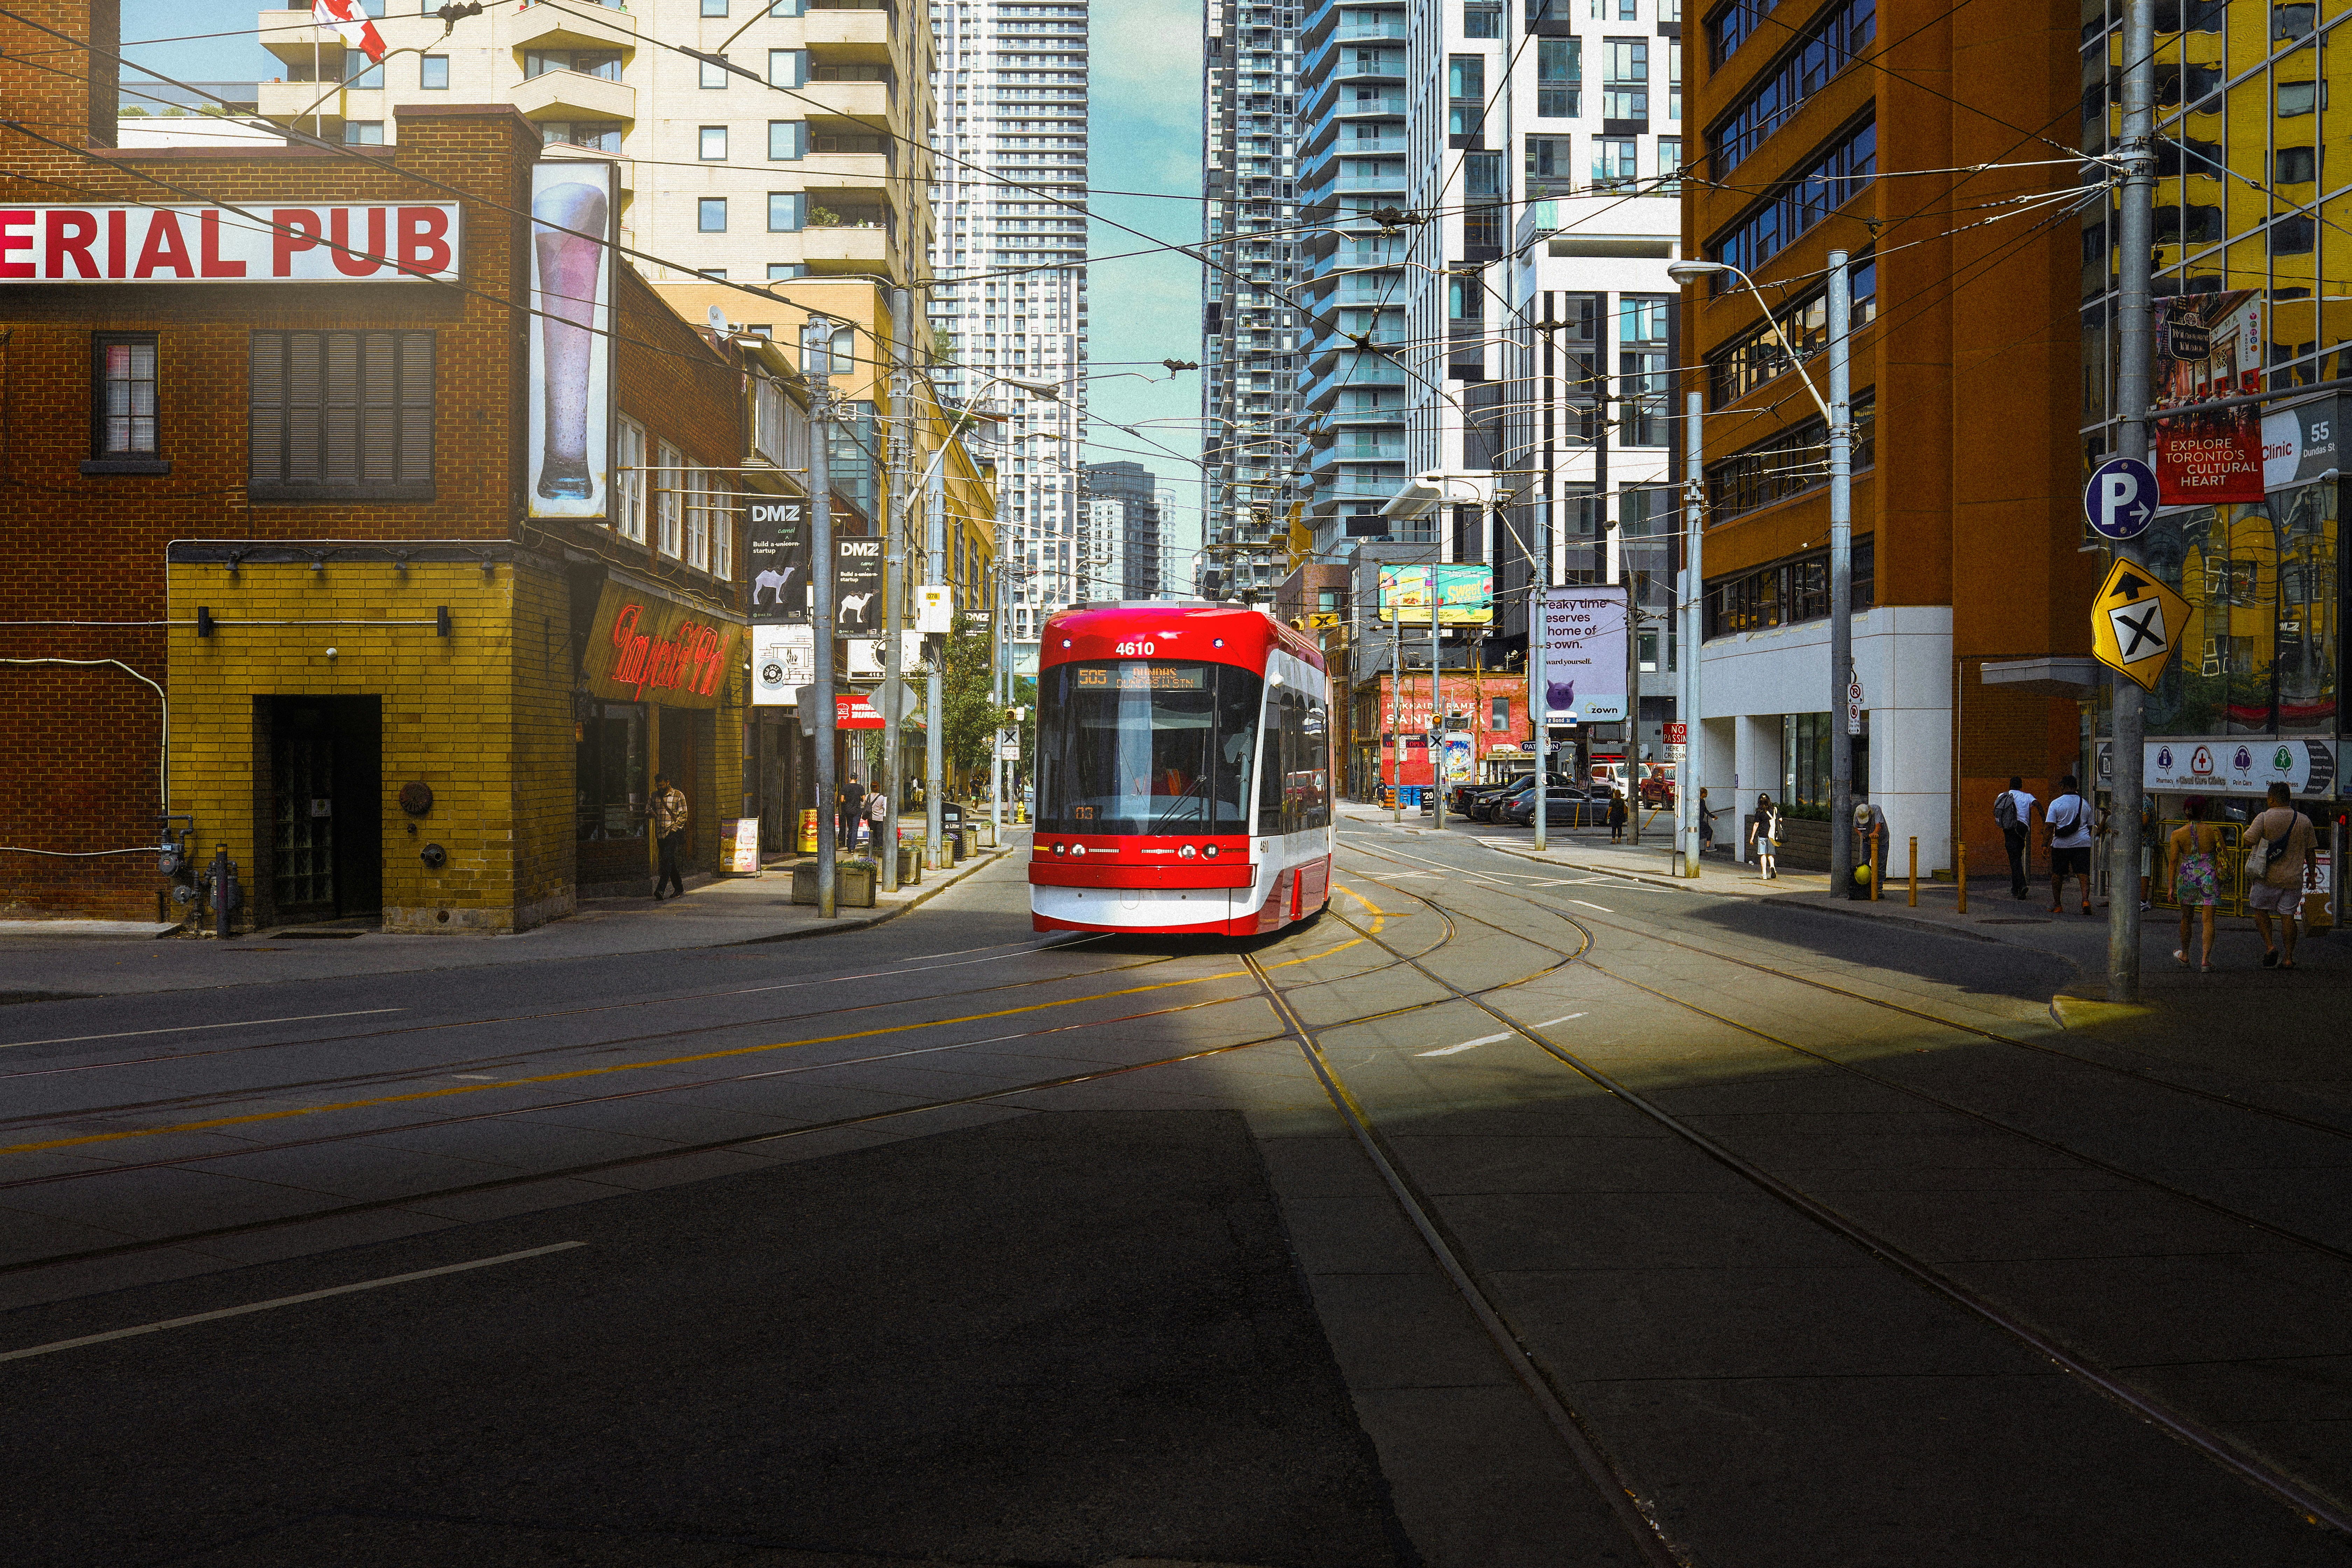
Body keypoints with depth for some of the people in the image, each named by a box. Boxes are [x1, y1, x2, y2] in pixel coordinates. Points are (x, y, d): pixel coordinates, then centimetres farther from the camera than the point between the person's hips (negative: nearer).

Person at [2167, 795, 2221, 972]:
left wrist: (2172, 886, -2)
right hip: (2209, 877, -1)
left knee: (2187, 918, 18)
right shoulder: (2213, 831, -4)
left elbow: (2173, 861, -6)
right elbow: (2223, 856, 4)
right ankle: (2205, 959, -9)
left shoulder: (2178, 834, -4)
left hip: (2187, 877, 1)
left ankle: (2184, 957, 32)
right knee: (2208, 920, 1)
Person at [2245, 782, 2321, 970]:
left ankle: (2270, 946, -5)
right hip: (2294, 880, 3)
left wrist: (2247, 829, 9)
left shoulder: (2264, 818, -7)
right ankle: (2288, 958, 5)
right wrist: (2312, 874, 17)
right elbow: (2311, 851, 9)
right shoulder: (2304, 821, 5)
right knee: (2288, 916, 6)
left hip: (2268, 877, -3)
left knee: (2261, 910, 12)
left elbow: (2248, 841, -12)